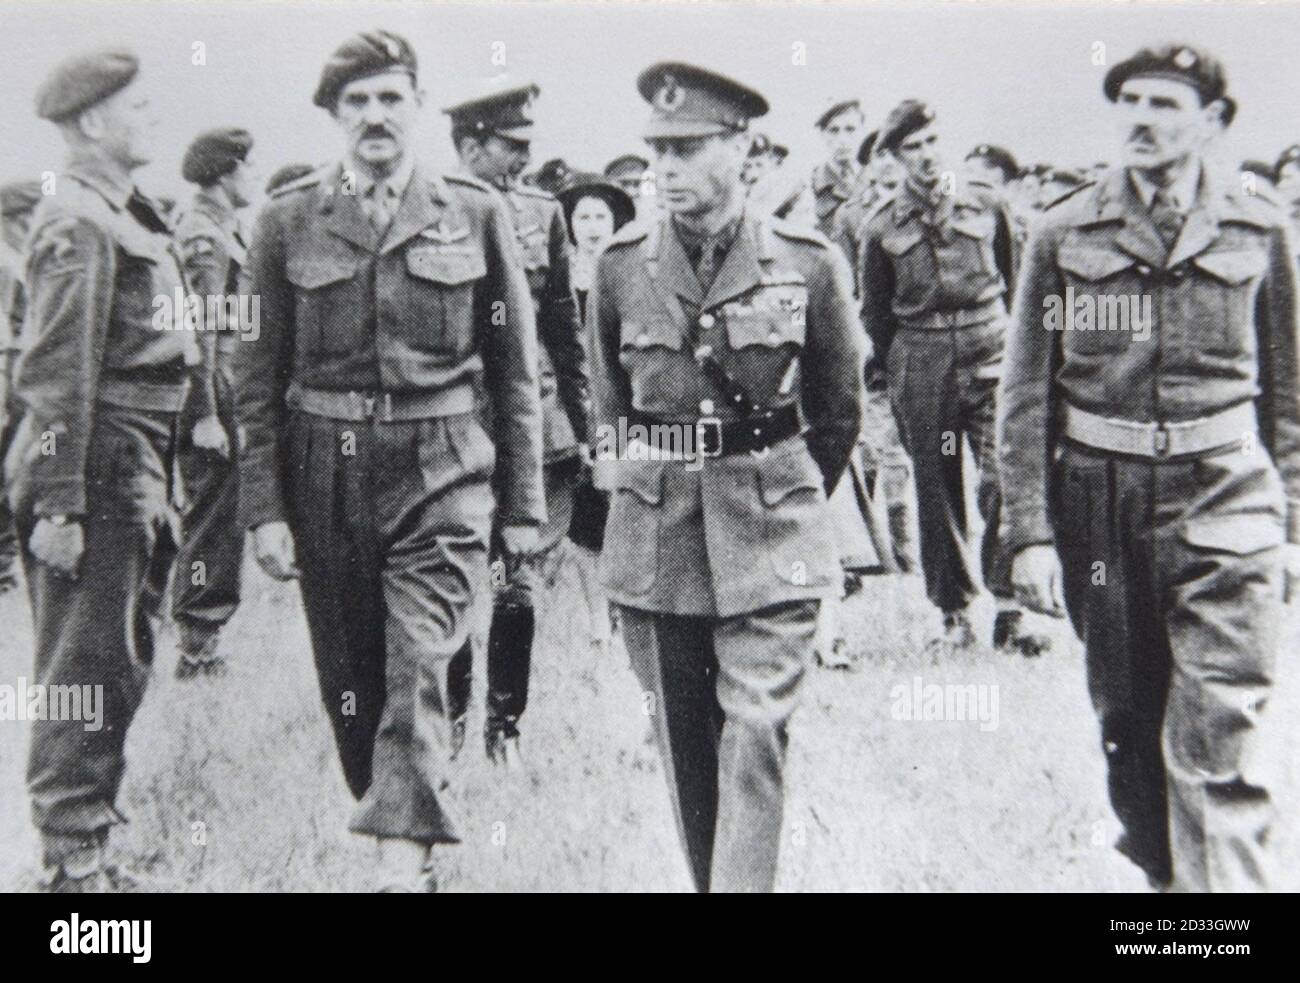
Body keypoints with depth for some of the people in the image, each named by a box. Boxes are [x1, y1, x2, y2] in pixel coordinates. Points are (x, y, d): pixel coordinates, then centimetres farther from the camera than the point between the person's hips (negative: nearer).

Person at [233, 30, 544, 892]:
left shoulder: (476, 213, 3)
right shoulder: (289, 220, 5)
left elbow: (516, 367, 6)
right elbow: (260, 376, 5)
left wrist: (524, 502, 4)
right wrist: (265, 508, -2)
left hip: (441, 474, -2)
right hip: (326, 477, 2)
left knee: (418, 672, -14)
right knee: (351, 681, 11)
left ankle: (404, 860, -13)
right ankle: (390, 821, 29)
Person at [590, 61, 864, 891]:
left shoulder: (810, 262, -4)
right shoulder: (622, 265, 1)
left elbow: (840, 412, 9)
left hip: (771, 539, -2)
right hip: (655, 536, 2)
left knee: (754, 739, -7)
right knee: (682, 742, 9)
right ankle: (709, 877, 24)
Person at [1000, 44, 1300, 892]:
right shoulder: (1065, 235, 2)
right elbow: (1026, 396, 2)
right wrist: (1031, 533, -3)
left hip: (1224, 502, -1)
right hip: (1100, 503, 1)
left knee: (1217, 742, -8)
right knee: (1128, 723, 13)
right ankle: (1160, 870, 34)